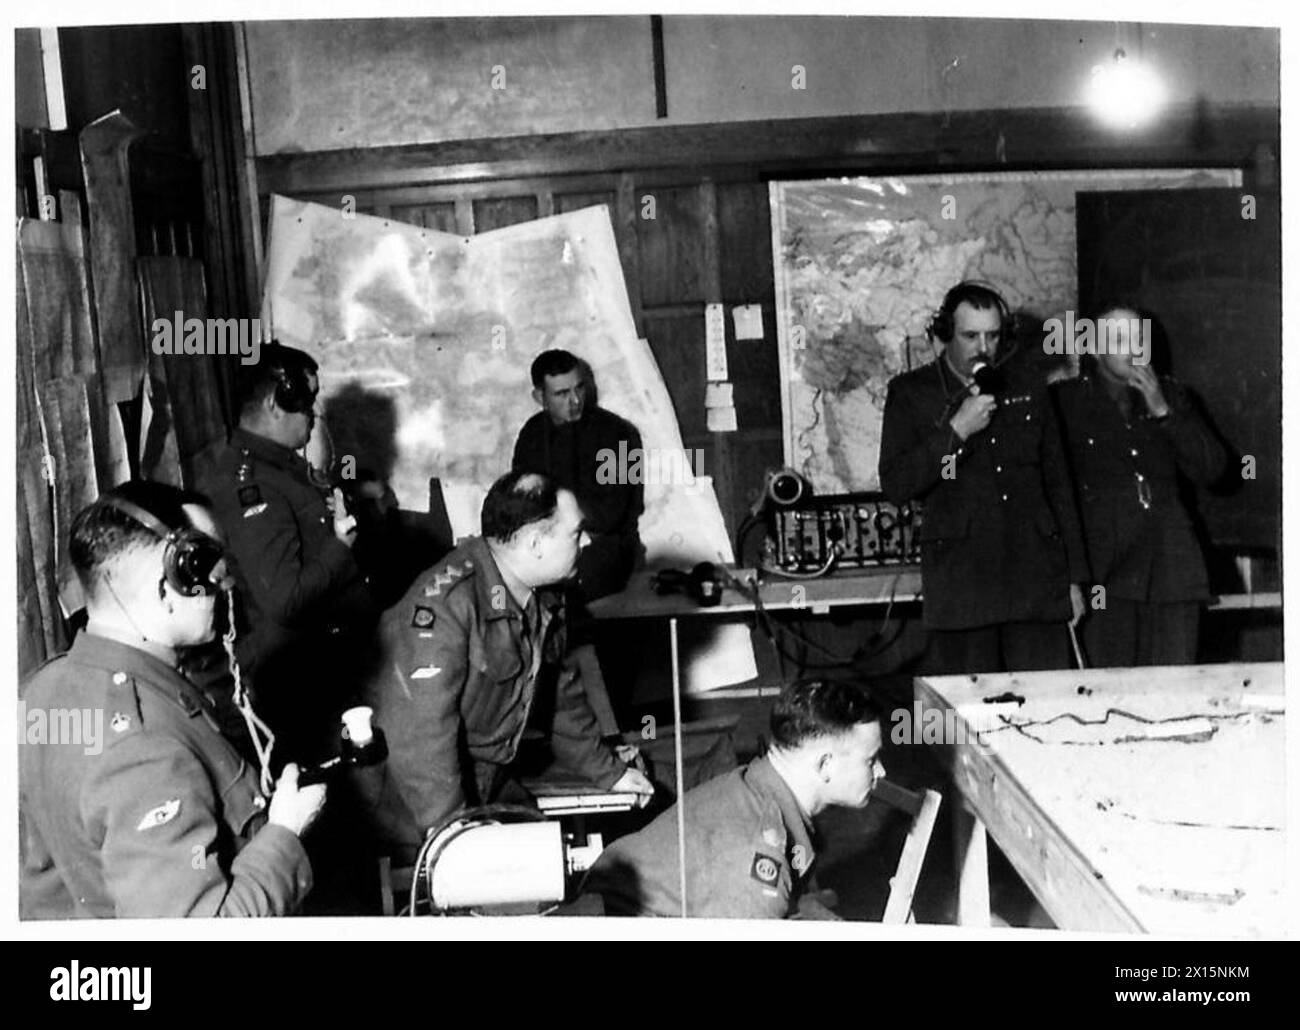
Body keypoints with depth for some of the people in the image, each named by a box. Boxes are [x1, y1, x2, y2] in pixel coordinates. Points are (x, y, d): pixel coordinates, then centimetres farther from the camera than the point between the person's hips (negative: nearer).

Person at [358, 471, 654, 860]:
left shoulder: (544, 602, 3)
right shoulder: (443, 604, -28)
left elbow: (563, 695, 17)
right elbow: (417, 730, -32)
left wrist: (609, 773, 19)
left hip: (493, 784, 9)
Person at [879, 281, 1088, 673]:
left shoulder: (1027, 386, 12)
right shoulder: (911, 393, 3)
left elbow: (1057, 483, 16)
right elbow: (895, 486, -7)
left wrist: (1074, 576, 13)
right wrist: (956, 430, -15)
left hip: (1036, 582, 3)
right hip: (959, 587, -2)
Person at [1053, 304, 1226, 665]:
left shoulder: (1172, 396, 15)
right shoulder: (1068, 399, 3)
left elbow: (1211, 470, 7)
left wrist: (1162, 412, -4)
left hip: (1171, 572, 3)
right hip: (1104, 570, -3)